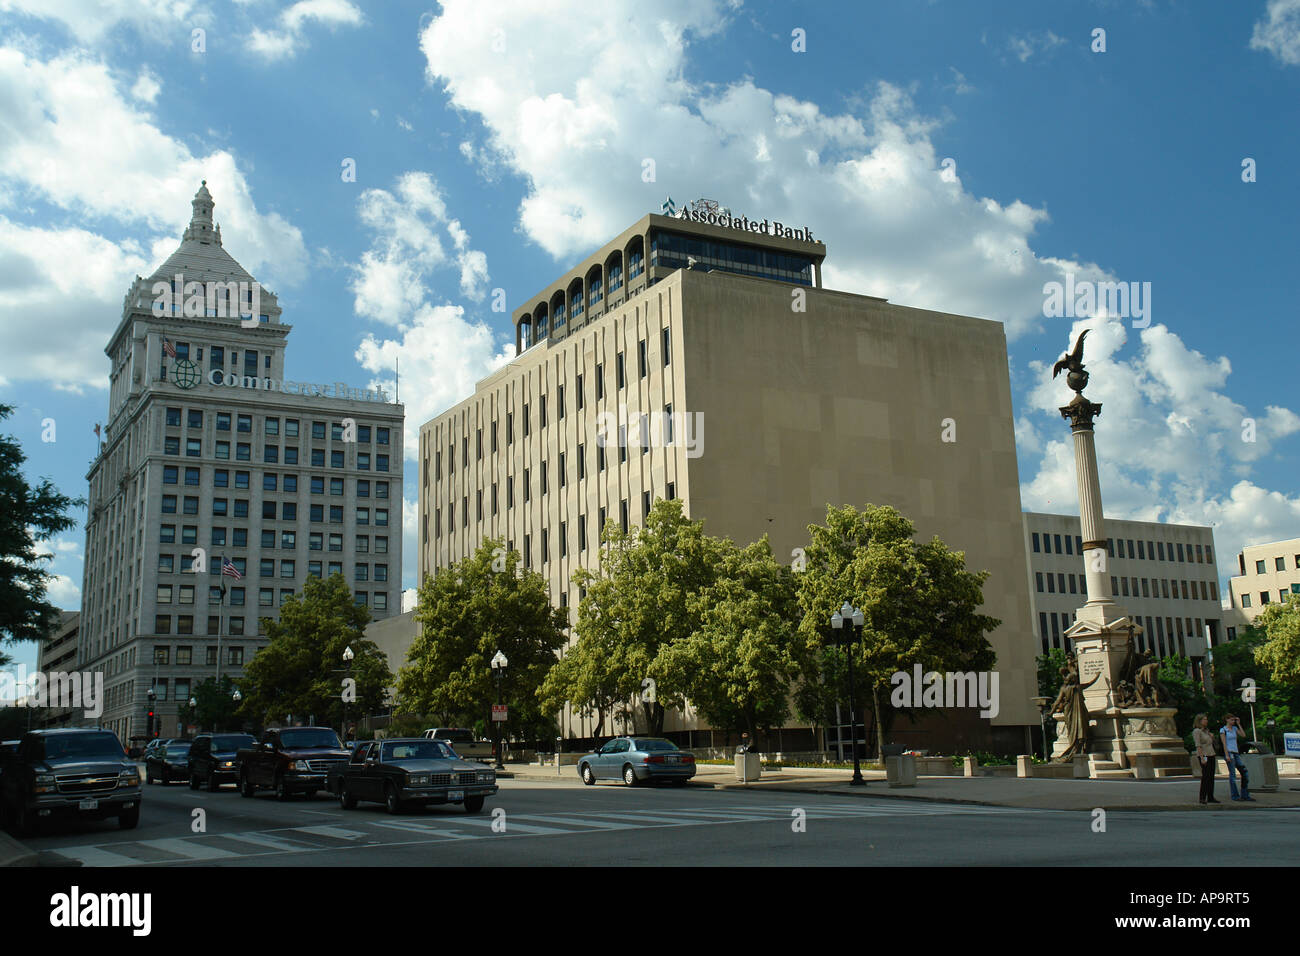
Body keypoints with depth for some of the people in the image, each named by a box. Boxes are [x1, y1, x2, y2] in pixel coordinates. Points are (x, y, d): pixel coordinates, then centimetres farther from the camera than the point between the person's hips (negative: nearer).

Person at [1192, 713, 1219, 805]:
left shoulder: (1206, 730, 16)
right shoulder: (1196, 731, -8)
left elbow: (1212, 742, 27)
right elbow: (1198, 745, -16)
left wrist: (1212, 737, 6)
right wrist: (1202, 758, -22)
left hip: (1211, 754, 8)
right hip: (1204, 755, -8)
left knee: (1211, 776, 7)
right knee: (1205, 776, -10)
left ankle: (1210, 797, 12)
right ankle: (1202, 798, -7)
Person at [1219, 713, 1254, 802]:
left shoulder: (1234, 728, 16)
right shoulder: (1223, 730, -2)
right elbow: (1224, 743, -7)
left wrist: (1239, 724, 6)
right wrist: (1227, 755, -14)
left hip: (1236, 753, 7)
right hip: (1229, 752, -7)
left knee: (1245, 773, 2)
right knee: (1232, 774, -5)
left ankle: (1245, 795, 9)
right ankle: (1235, 796, 0)